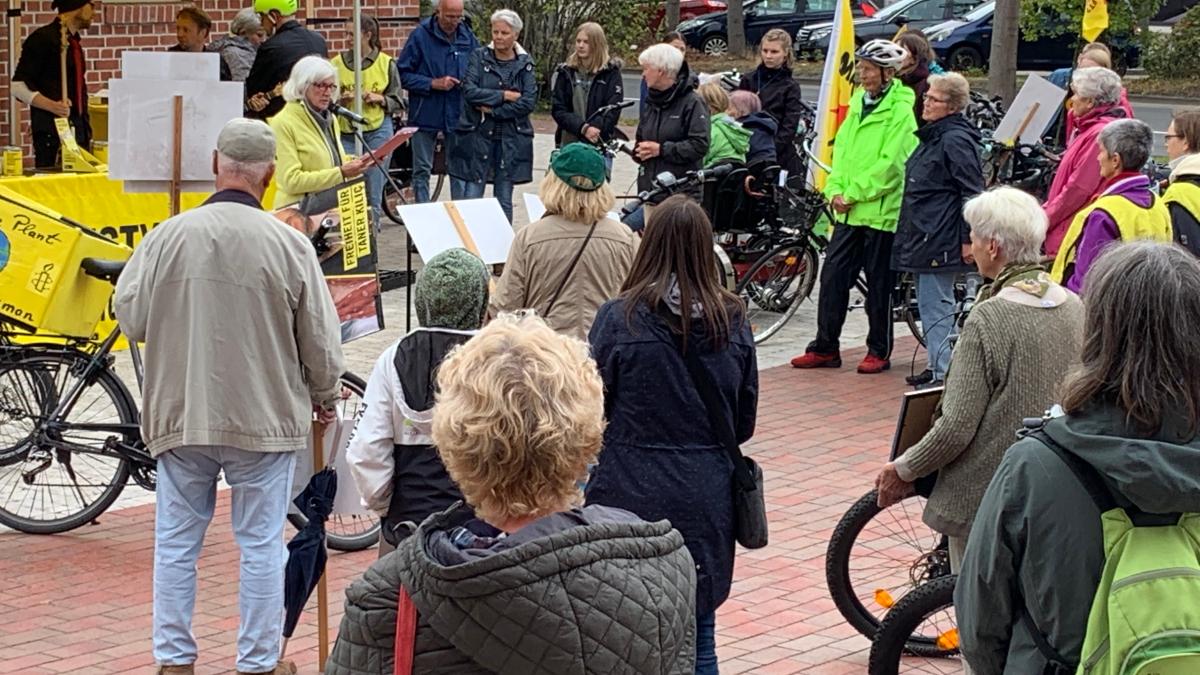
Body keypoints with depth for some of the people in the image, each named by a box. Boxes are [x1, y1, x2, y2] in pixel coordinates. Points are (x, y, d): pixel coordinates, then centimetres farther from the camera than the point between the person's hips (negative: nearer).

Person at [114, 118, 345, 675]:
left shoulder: (168, 236, -9)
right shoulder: (289, 246, -11)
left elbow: (129, 318, 1)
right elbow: (321, 343, -4)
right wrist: (325, 398, 14)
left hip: (179, 414, 1)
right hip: (264, 416, -1)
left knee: (176, 540, 13)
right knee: (261, 543, 9)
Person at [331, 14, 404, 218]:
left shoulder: (386, 63, 3)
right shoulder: (337, 63, 3)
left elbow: (398, 102, 7)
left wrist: (380, 99, -11)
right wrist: (341, 100, -10)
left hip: (378, 131, 0)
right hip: (345, 134, 0)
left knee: (373, 193, 3)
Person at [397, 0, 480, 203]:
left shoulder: (468, 37, 3)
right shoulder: (421, 36, -8)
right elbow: (403, 75, -8)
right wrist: (434, 83, -17)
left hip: (458, 115, 3)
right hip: (426, 114, -3)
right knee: (422, 170, 5)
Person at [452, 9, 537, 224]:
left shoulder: (524, 63, 4)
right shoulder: (479, 57, 2)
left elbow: (529, 102, -8)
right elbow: (469, 91, -11)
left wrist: (492, 110, -12)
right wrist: (504, 96, -12)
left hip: (511, 139, 1)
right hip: (478, 135, -1)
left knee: (504, 201, 5)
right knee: (472, 197, -4)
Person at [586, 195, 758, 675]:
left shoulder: (617, 319, -12)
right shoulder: (732, 322, -2)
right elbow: (744, 424, 6)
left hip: (632, 495, -2)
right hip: (705, 501, 2)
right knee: (697, 636, 13)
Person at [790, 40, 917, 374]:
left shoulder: (900, 110, -10)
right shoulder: (858, 102, 13)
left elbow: (890, 162, -15)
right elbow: (841, 149, 14)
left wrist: (855, 193, -15)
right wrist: (836, 190, 0)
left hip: (881, 209, -7)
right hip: (849, 209, 7)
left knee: (878, 282, 3)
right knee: (833, 274, 4)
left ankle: (879, 351, 13)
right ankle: (824, 348, 10)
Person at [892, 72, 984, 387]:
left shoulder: (956, 140, -15)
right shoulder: (933, 136, 16)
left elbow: (972, 193, -18)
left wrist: (968, 238, -20)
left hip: (940, 238, -11)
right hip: (923, 234, 11)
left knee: (936, 305, -8)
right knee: (930, 304, 15)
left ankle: (942, 373, -5)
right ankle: (936, 366, 23)